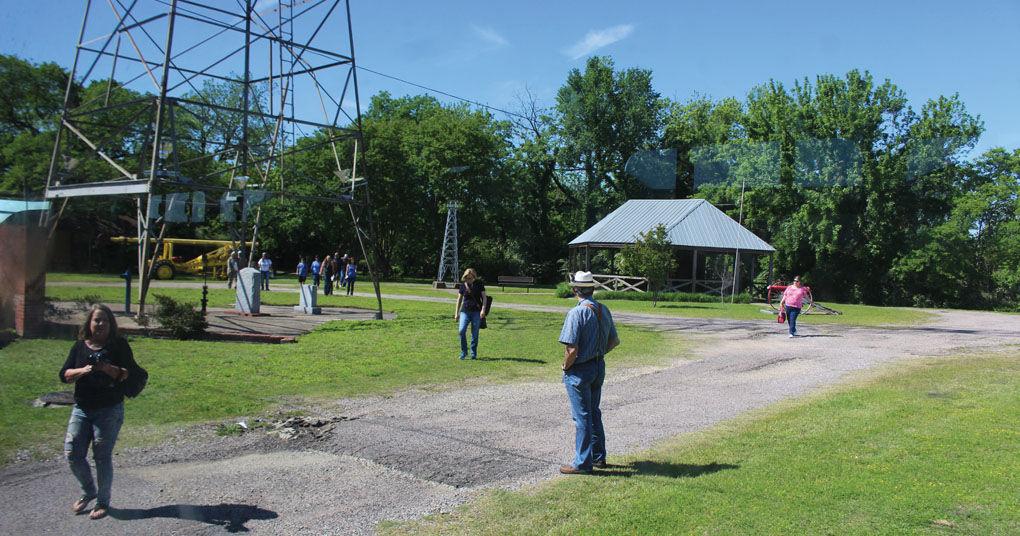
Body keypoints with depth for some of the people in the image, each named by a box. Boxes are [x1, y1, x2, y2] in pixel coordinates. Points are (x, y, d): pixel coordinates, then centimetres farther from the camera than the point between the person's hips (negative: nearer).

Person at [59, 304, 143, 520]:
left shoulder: (119, 345, -3)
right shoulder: (80, 346, 8)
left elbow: (130, 374, -9)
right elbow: (64, 375, 3)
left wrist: (107, 368, -23)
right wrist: (83, 371, -15)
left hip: (109, 411, -4)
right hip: (81, 409, 4)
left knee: (102, 456, -1)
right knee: (72, 453, 1)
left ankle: (103, 501, 16)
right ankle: (89, 491, 26)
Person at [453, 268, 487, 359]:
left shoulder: (479, 284, 0)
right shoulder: (462, 285, 5)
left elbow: (484, 297, 0)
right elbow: (459, 299, 12)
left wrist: (483, 309, -13)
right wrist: (457, 313, 11)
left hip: (476, 311, -1)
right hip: (465, 311, 2)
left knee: (475, 333, 0)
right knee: (461, 330, -15)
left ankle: (473, 353, 13)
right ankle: (463, 351, 1)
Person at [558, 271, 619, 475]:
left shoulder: (576, 313, -22)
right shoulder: (604, 310, 2)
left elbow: (572, 350, -24)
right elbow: (614, 341, 11)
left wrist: (565, 366, -7)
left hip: (579, 371, -7)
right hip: (599, 367, 8)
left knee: (582, 416, 1)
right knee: (594, 413, 20)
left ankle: (582, 463, 10)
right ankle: (598, 457, 30)